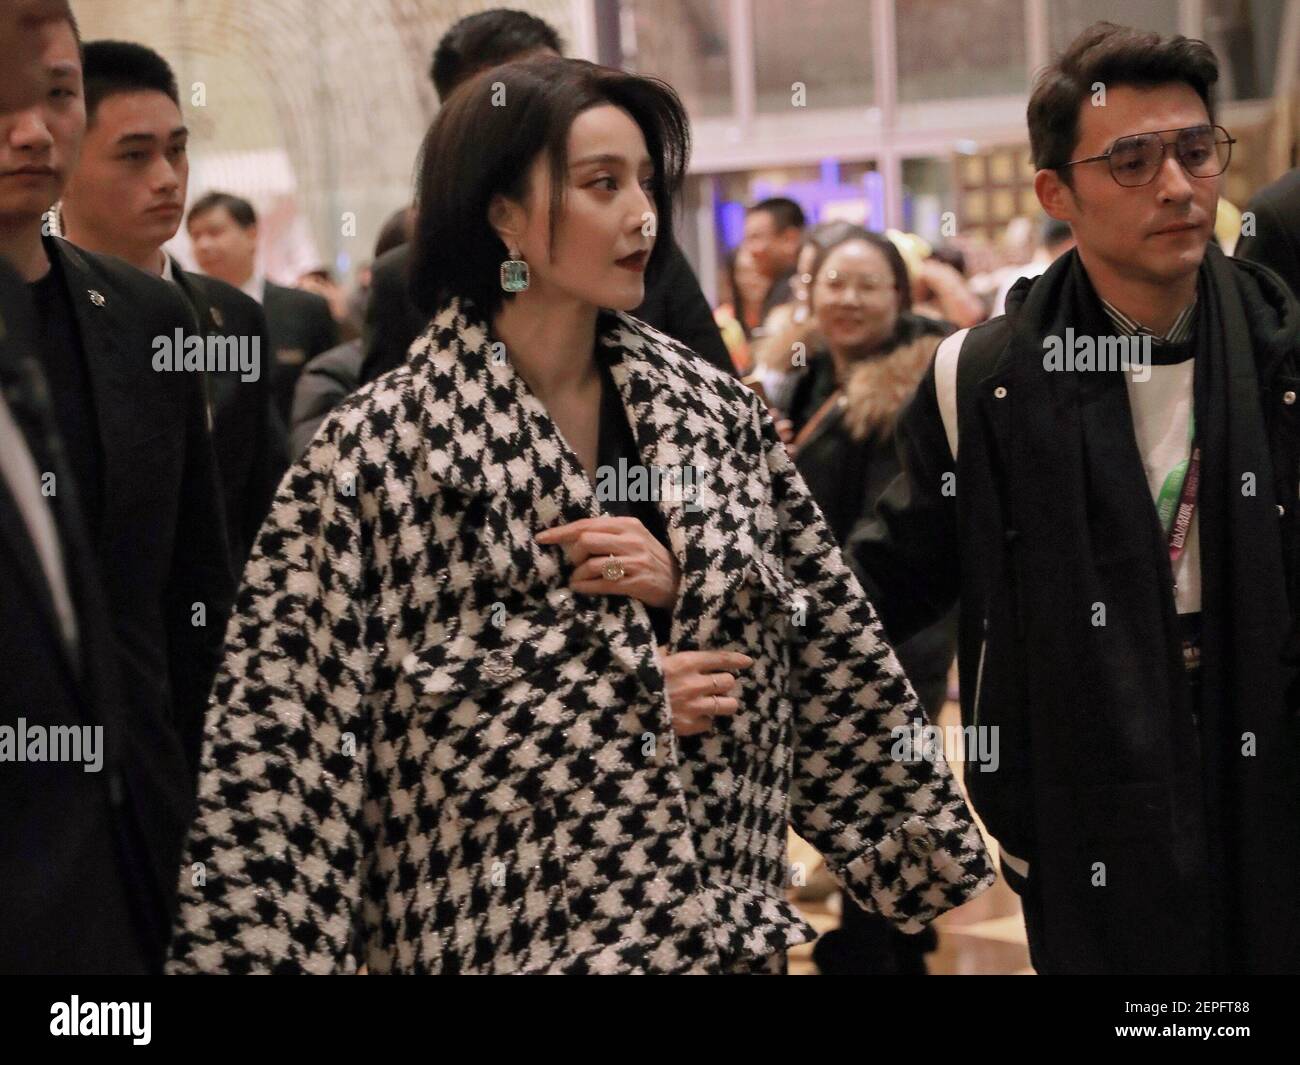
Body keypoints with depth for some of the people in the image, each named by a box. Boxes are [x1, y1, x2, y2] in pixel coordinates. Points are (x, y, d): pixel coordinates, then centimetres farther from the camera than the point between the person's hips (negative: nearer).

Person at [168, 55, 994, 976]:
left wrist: (684, 582, -12)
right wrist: (636, 695, -15)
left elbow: (824, 636, 8)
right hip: (505, 927, -4)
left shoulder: (716, 411, 4)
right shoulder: (381, 444, -10)